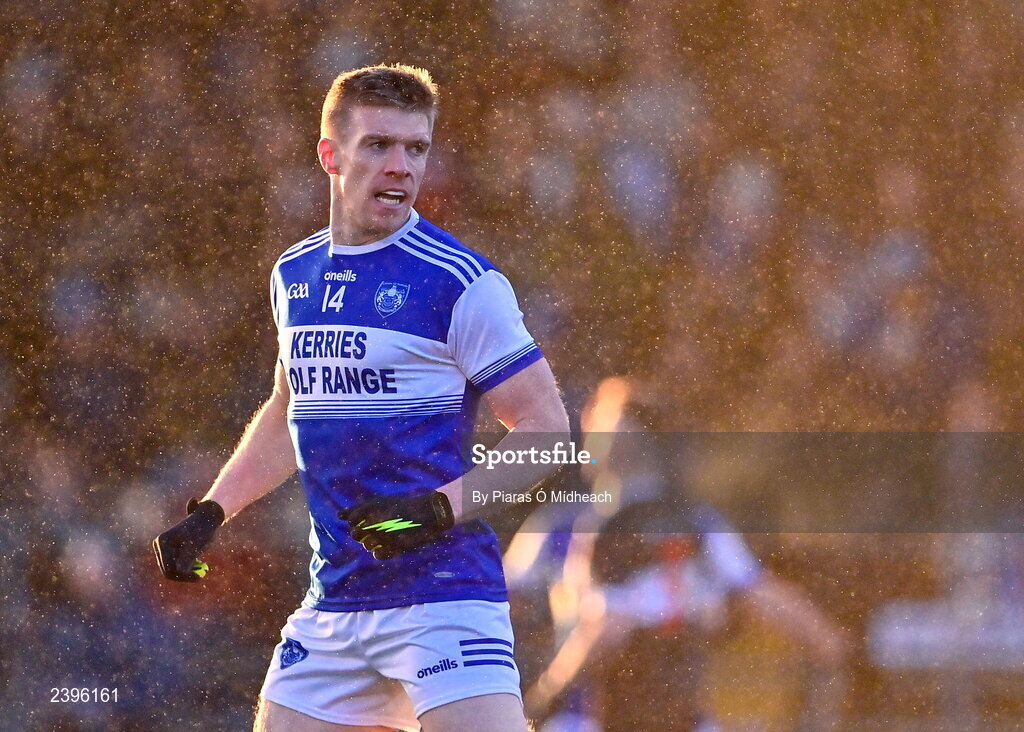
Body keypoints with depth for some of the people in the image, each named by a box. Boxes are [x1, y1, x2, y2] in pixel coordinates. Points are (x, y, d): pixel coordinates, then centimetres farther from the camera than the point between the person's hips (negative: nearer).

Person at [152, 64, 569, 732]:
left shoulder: (461, 282, -9)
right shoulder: (294, 276, 12)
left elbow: (546, 426, -9)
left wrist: (440, 507, -21)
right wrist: (210, 513, 19)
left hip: (445, 595, -6)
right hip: (334, 599, 6)